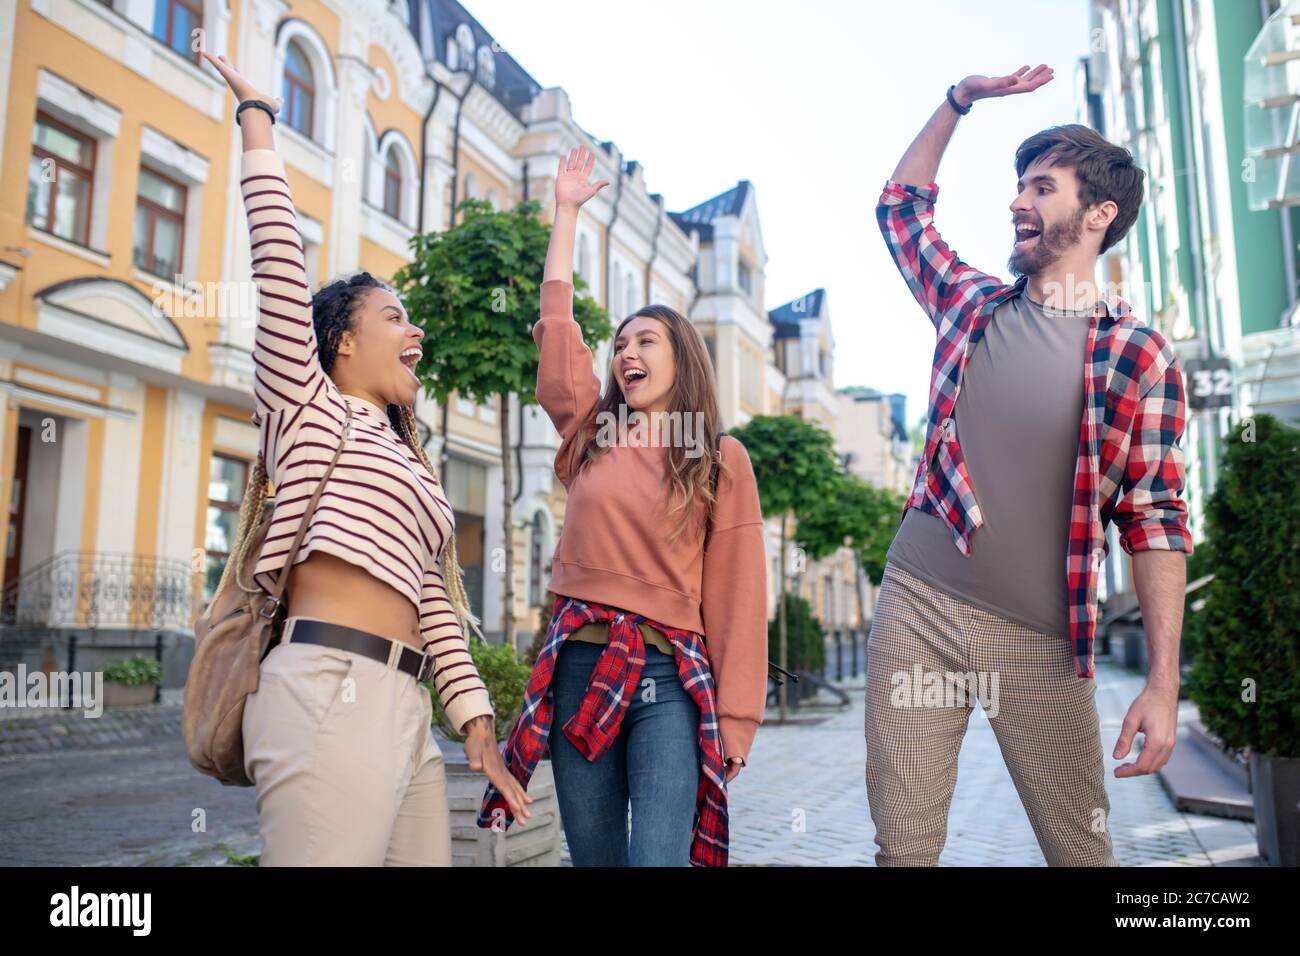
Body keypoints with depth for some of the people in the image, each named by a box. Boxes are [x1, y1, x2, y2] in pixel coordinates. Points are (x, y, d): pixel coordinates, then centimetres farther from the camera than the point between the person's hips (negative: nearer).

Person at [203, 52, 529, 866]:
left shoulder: (408, 462, 25)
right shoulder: (306, 404, 9)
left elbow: (434, 603, 17)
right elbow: (280, 260, -1)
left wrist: (476, 719, 9)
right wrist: (258, 125, 6)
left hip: (405, 705, 7)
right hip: (330, 689, -7)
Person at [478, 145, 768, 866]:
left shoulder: (722, 460, 3)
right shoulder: (589, 434, 10)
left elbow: (736, 592, 0)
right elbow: (556, 321, 12)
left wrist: (734, 720, -5)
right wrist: (567, 209, 18)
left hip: (671, 680, -3)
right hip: (578, 667, 3)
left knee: (658, 858, -16)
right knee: (593, 856, 11)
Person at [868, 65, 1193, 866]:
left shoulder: (1138, 354, -5)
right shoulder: (972, 304, 8)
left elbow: (1155, 521, -5)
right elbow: (901, 205, 23)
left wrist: (1164, 682, -9)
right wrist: (959, 100, 16)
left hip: (1043, 641, -2)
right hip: (916, 608, 3)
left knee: (1082, 850, 9)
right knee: (903, 846, 3)